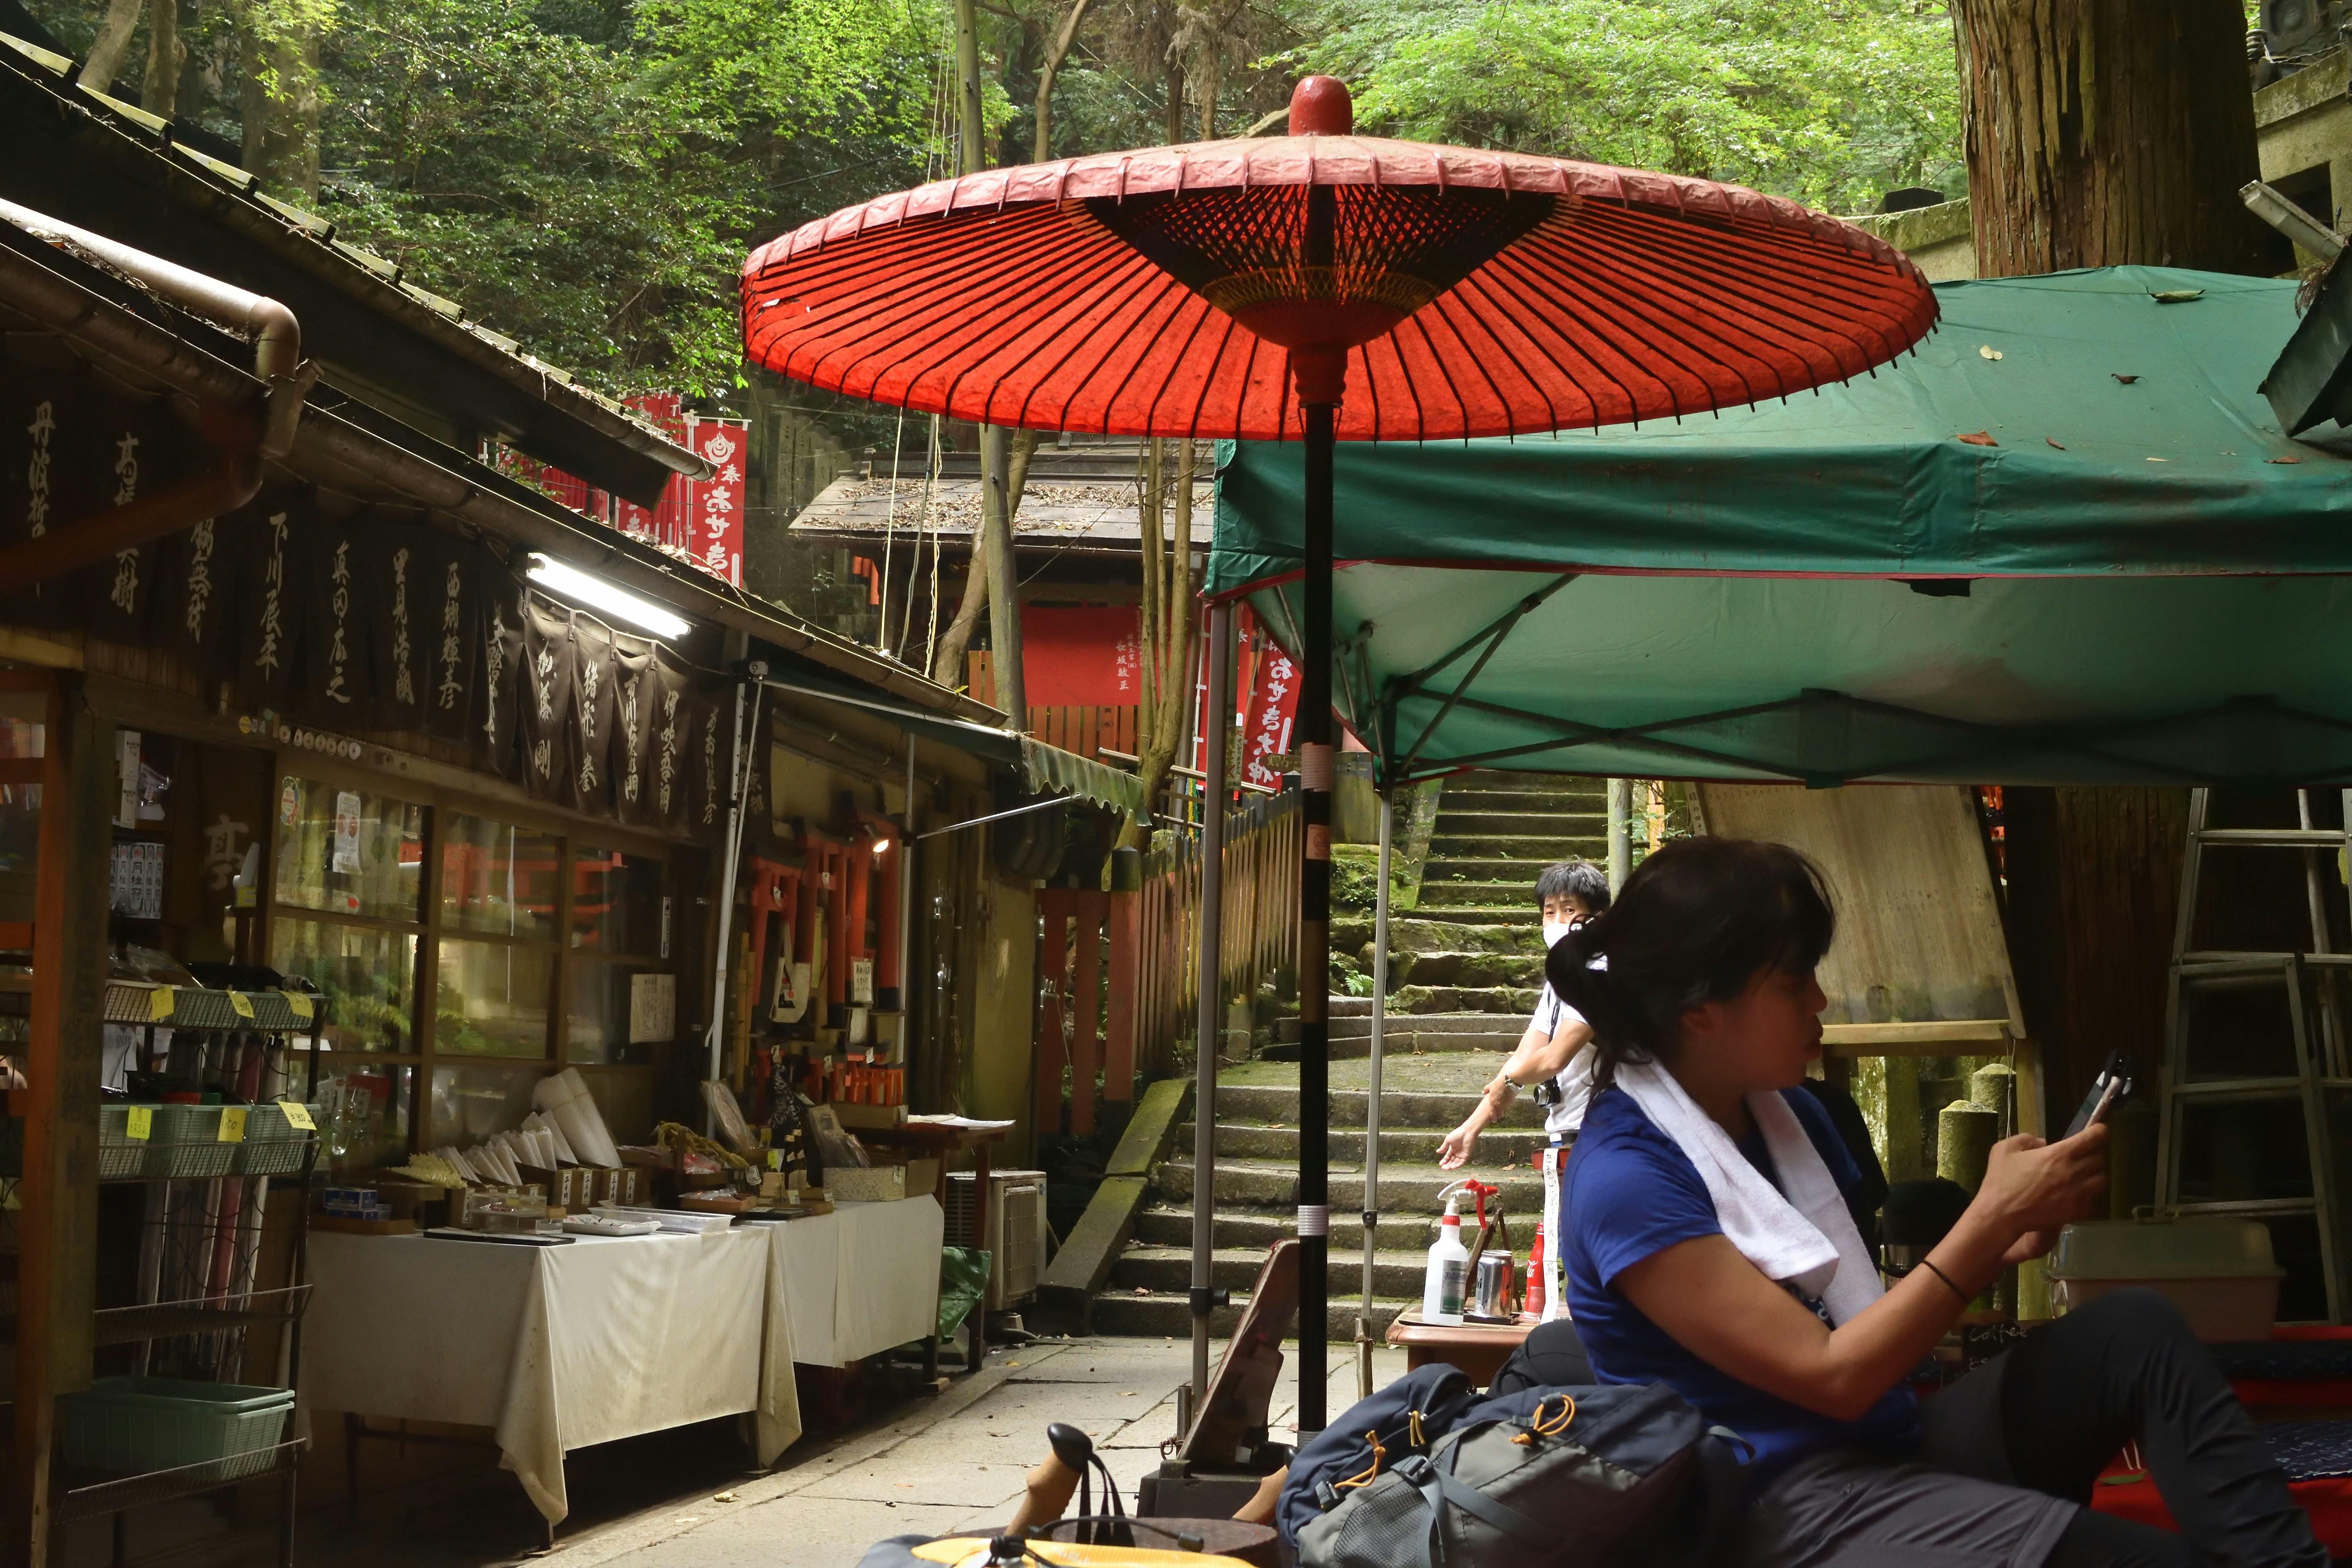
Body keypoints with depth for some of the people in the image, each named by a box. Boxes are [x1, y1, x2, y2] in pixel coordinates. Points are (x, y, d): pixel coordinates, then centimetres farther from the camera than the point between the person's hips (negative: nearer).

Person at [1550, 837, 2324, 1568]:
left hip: (1888, 1443, 9)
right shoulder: (1624, 1178, -19)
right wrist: (1994, 1218, -16)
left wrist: (2006, 1243, -3)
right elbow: (1832, 1376, -19)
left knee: (2131, 1328, -7)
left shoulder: (1783, 1112, 9)